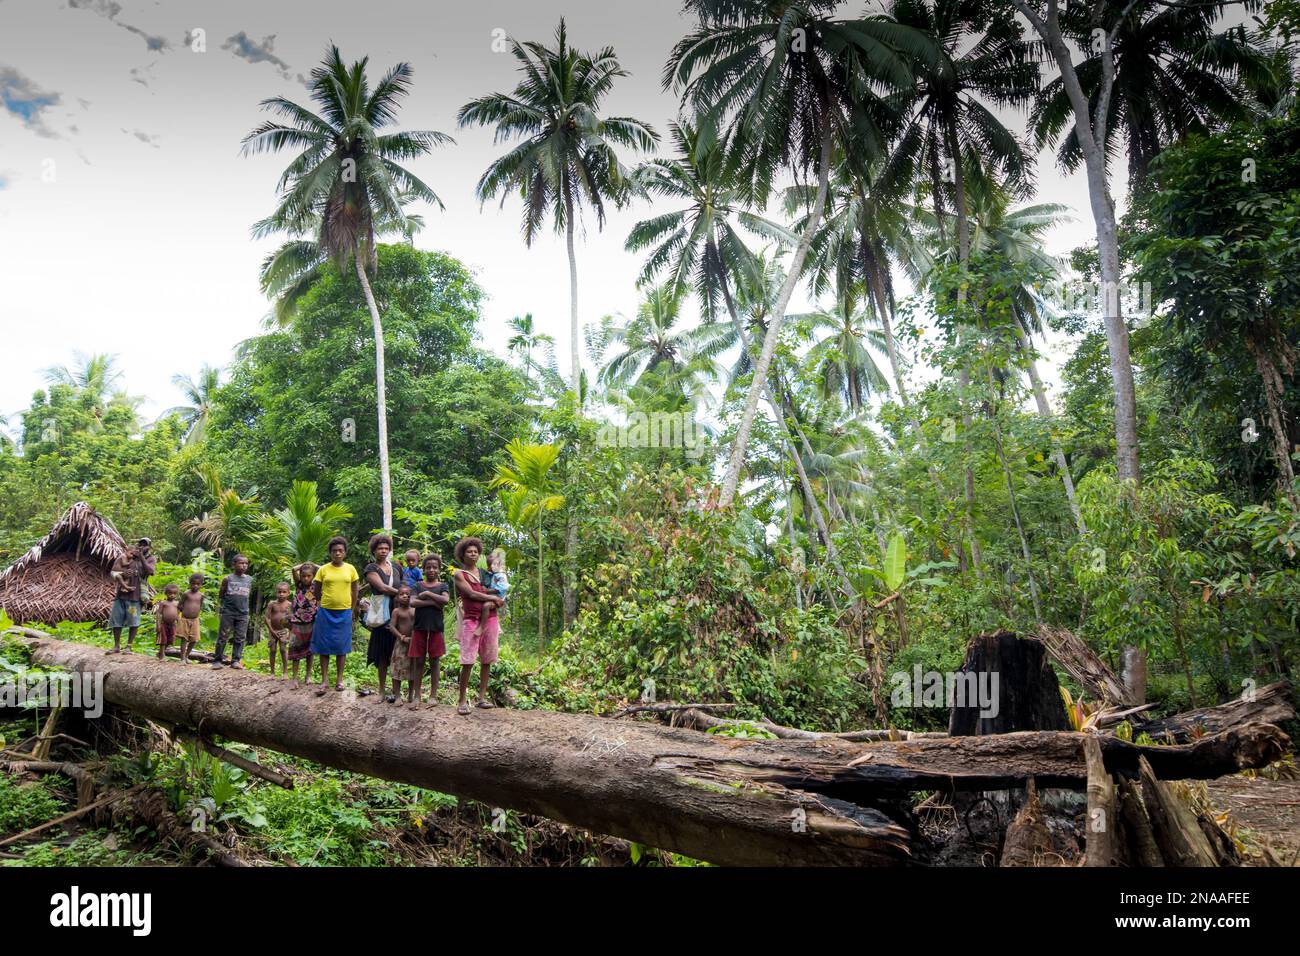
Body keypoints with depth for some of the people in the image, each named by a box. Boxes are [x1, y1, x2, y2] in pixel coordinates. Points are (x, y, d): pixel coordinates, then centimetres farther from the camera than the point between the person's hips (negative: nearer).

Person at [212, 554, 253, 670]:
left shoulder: (249, 579, 8)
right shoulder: (228, 579, -1)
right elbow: (220, 594, 5)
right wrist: (220, 605, -2)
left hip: (243, 614, 3)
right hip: (228, 613, -3)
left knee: (240, 638, 3)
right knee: (222, 637, 1)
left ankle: (235, 661, 8)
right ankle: (217, 660, 8)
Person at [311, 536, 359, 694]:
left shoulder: (350, 569, 1)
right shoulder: (323, 569, -1)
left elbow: (355, 591, 7)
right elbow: (316, 591, 8)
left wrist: (352, 610, 5)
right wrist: (321, 604, 7)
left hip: (344, 613, 0)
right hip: (325, 612, 0)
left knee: (341, 647, 6)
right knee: (324, 646, 1)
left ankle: (339, 679, 15)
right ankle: (324, 680, 8)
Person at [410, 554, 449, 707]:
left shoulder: (442, 585, 6)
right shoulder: (419, 585, 7)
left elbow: (445, 600, -14)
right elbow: (412, 602, -9)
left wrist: (427, 594, -10)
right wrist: (433, 602, -14)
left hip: (436, 628, -1)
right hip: (420, 627, 1)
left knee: (435, 661, 4)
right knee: (418, 661, 3)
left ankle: (433, 696, 10)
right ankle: (417, 696, 9)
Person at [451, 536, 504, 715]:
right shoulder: (459, 574, 4)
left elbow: (497, 590, 13)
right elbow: (472, 594, -8)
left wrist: (492, 602, -8)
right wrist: (494, 598, -4)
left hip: (489, 619, 5)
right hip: (471, 619, -5)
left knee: (487, 660, 5)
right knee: (467, 662, -10)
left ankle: (482, 697, 11)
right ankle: (462, 701, -5)